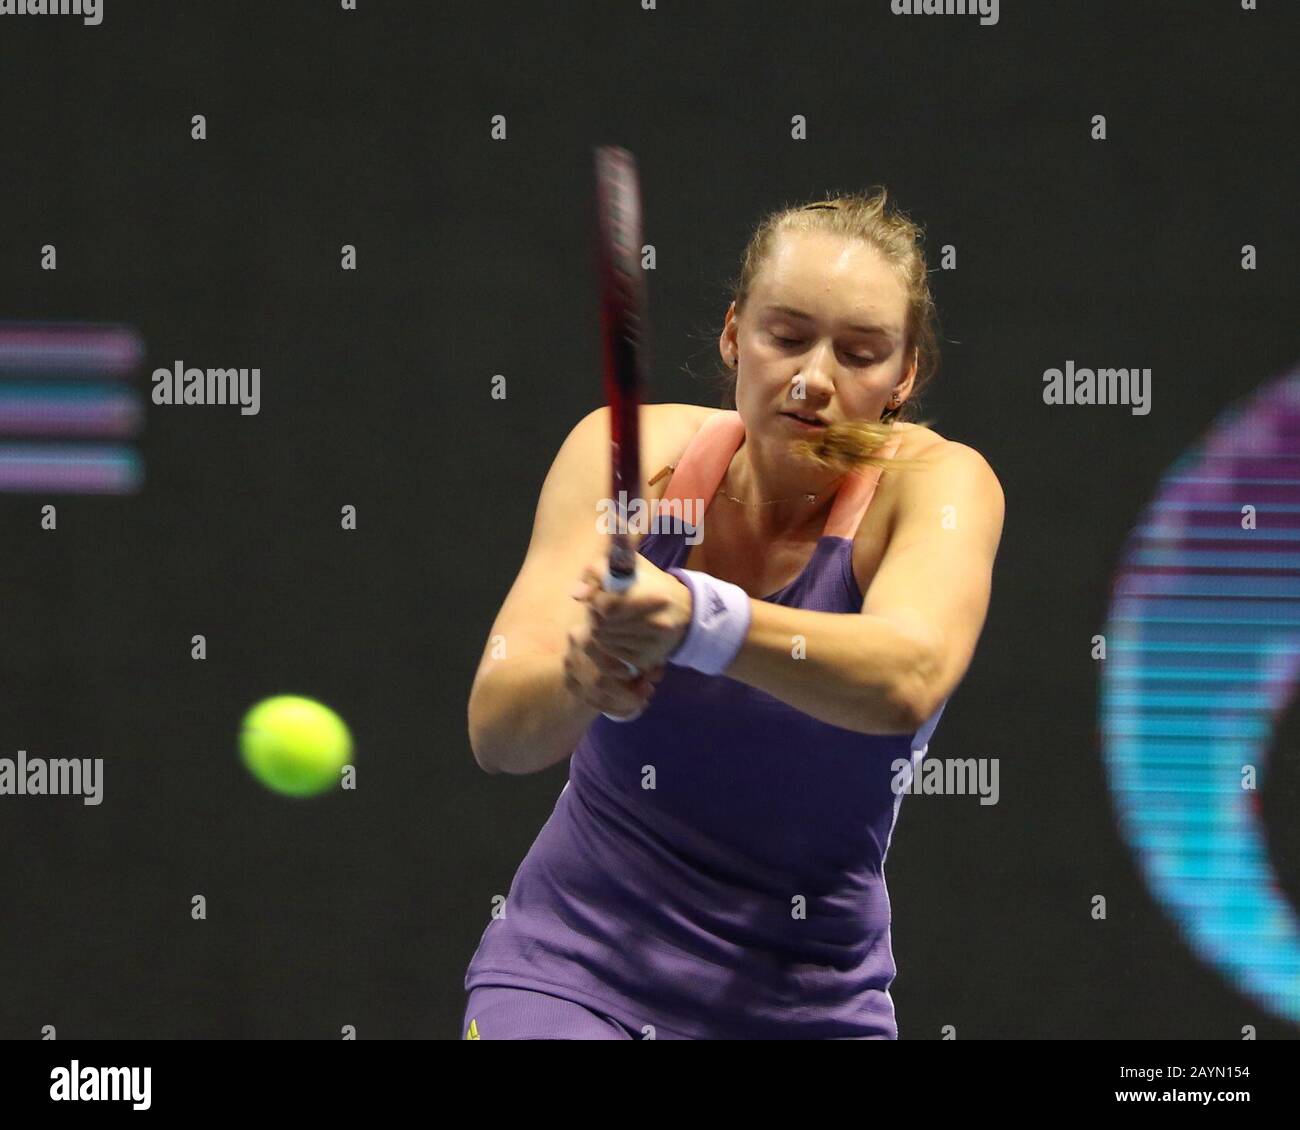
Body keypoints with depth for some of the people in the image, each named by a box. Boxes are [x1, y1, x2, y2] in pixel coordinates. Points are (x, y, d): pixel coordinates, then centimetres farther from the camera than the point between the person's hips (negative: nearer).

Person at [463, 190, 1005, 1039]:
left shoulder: (938, 483, -14)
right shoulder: (628, 452, -9)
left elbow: (911, 678, -37)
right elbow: (497, 730, -21)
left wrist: (697, 620, -53)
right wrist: (581, 672, -43)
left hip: (810, 1004, 0)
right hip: (570, 968, 0)